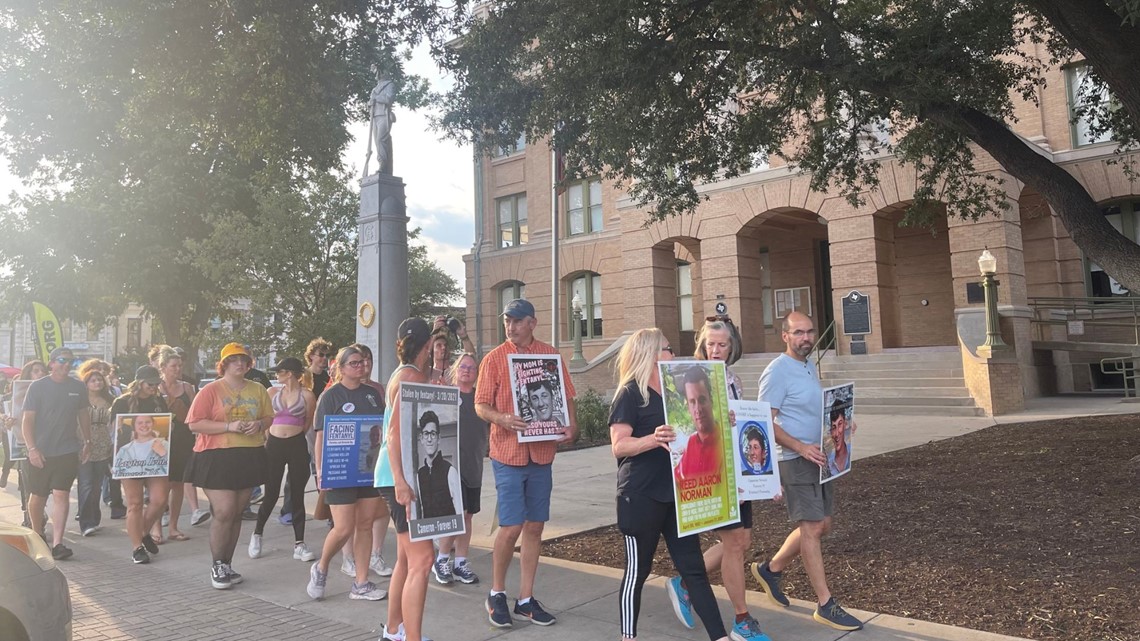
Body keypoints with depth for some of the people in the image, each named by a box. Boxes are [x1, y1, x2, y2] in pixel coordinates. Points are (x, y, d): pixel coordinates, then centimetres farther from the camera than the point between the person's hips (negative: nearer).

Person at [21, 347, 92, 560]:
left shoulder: (78, 387, 4)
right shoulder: (38, 387, -4)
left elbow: (83, 415, 15)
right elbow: (27, 420, -5)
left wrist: (87, 441, 13)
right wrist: (32, 449, -13)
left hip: (68, 450, 1)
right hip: (40, 452, 0)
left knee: (61, 495, -8)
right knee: (37, 497, 11)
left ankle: (57, 544, -8)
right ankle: (37, 535, 35)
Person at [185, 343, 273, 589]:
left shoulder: (258, 390, 10)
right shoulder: (211, 390, -4)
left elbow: (269, 418, 16)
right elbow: (194, 423, -10)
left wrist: (259, 424, -7)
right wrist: (229, 426, -19)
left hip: (249, 457, 5)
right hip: (217, 458, -4)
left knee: (237, 513, 11)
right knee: (224, 512, -9)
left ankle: (227, 564, 24)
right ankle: (216, 566, 9)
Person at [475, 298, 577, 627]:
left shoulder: (551, 355, 5)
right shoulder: (494, 358, -2)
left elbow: (566, 395, 11)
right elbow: (481, 405, -3)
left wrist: (571, 425, -7)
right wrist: (503, 419, -23)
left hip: (542, 452, 3)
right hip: (508, 452, -3)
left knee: (534, 526, 9)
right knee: (511, 527, -4)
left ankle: (526, 599, 22)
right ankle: (496, 593, 18)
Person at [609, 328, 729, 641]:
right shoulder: (630, 394, -9)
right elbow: (618, 446, -16)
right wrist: (652, 439, -34)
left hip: (676, 494, 7)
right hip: (642, 497, -7)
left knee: (694, 568, 7)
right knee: (637, 570, 6)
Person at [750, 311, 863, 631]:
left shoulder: (809, 365, 13)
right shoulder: (777, 371, -15)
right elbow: (767, 423, -18)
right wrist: (801, 447, -27)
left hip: (819, 457, 9)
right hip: (795, 461, -9)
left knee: (820, 526, 14)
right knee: (811, 529, -3)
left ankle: (770, 569, 30)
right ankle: (825, 604, 7)